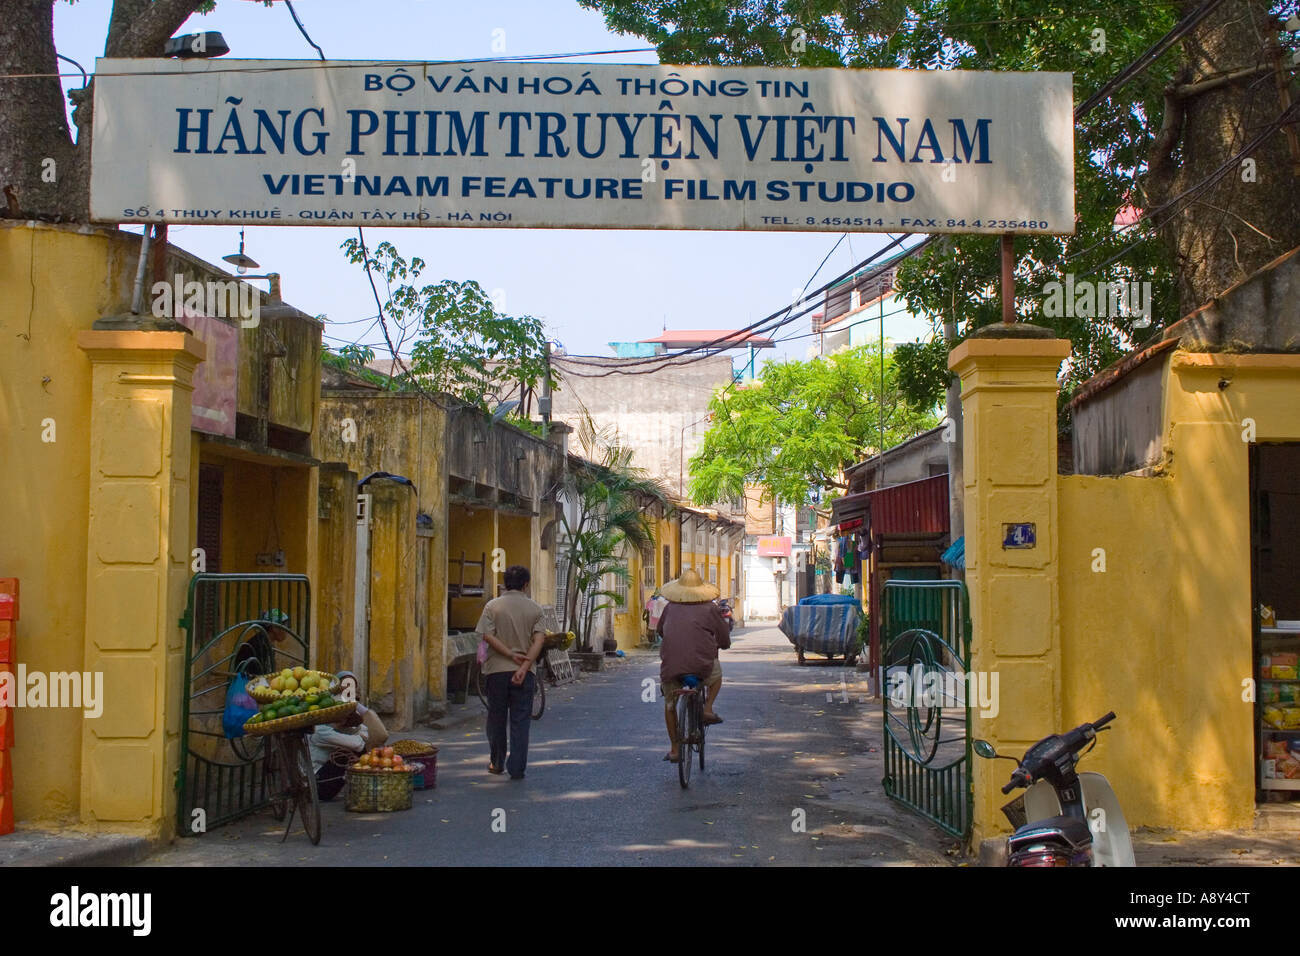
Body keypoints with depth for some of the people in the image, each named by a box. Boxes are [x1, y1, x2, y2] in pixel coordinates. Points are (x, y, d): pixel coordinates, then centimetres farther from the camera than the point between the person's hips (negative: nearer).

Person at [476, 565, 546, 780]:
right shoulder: (535, 608, 2)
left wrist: (511, 655, -9)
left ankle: (497, 763, 24)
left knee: (496, 718, 14)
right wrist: (524, 665, -14)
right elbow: (538, 640, -9)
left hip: (496, 670, 0)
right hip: (524, 672, 0)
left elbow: (488, 636, -10)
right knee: (520, 721, 3)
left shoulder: (492, 606, 0)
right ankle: (517, 769, -1)